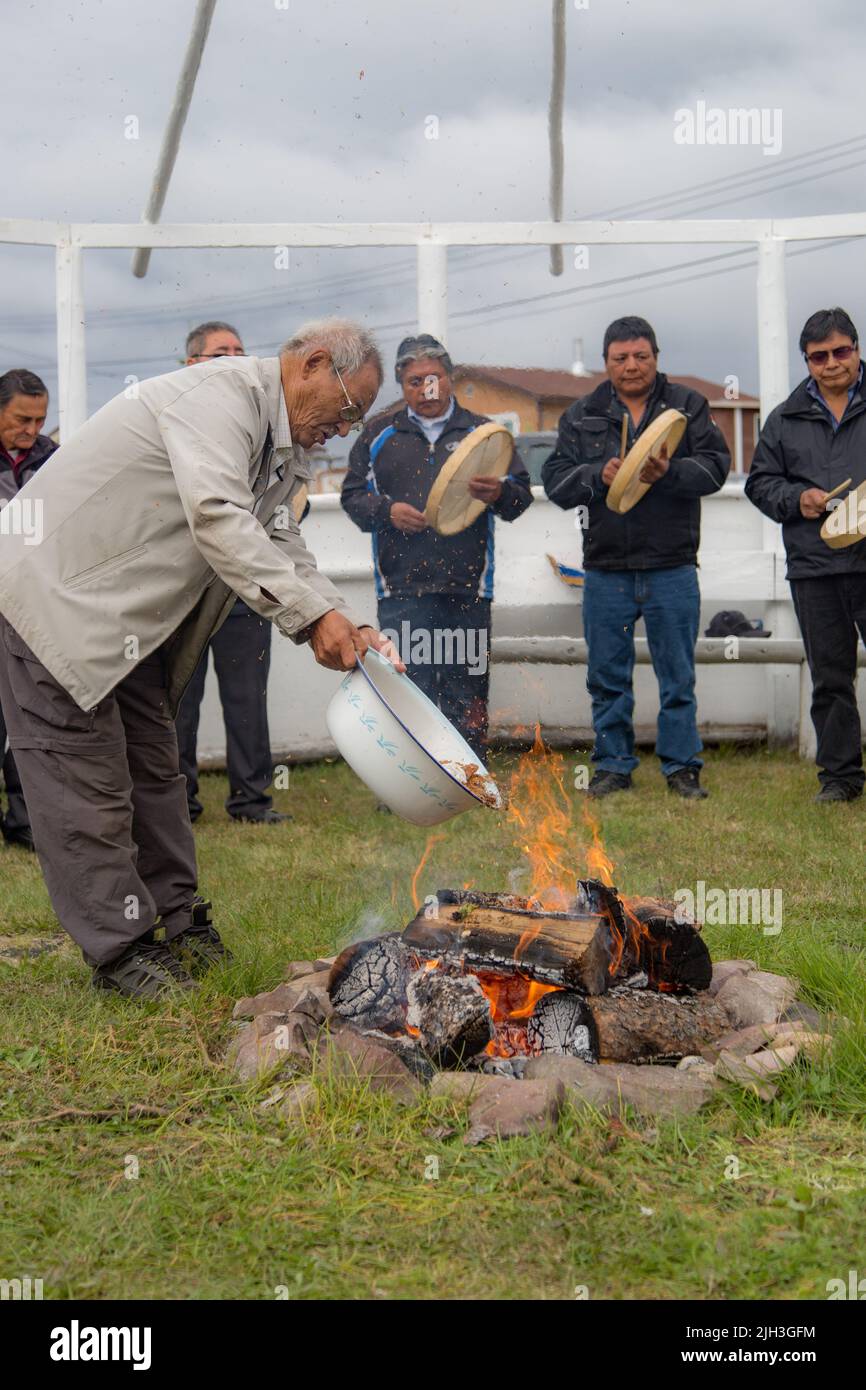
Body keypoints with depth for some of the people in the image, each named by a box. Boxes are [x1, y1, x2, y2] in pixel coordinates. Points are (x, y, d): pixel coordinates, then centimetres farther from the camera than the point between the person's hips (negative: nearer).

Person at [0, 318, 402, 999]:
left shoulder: (281, 449, 12)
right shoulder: (222, 394, -21)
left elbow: (285, 550, 8)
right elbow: (218, 521, -33)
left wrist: (348, 628, -8)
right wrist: (311, 614, -34)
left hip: (128, 612, 10)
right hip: (56, 593, -10)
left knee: (153, 768, 14)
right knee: (87, 777, -5)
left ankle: (176, 920, 24)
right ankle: (122, 949, 1)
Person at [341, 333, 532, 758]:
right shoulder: (379, 434, 14)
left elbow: (522, 496, 10)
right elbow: (352, 495, 14)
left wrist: (499, 493, -13)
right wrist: (387, 510, -6)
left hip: (467, 589, 0)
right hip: (402, 588, 0)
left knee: (467, 699, 2)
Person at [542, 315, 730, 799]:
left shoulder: (688, 405, 6)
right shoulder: (582, 415, 10)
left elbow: (716, 465, -3)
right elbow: (556, 480, 4)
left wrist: (670, 472, -21)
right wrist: (599, 476, -14)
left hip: (672, 570, -2)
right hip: (606, 572, 2)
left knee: (678, 677, 3)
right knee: (608, 677, 7)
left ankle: (682, 767, 12)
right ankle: (614, 766, 18)